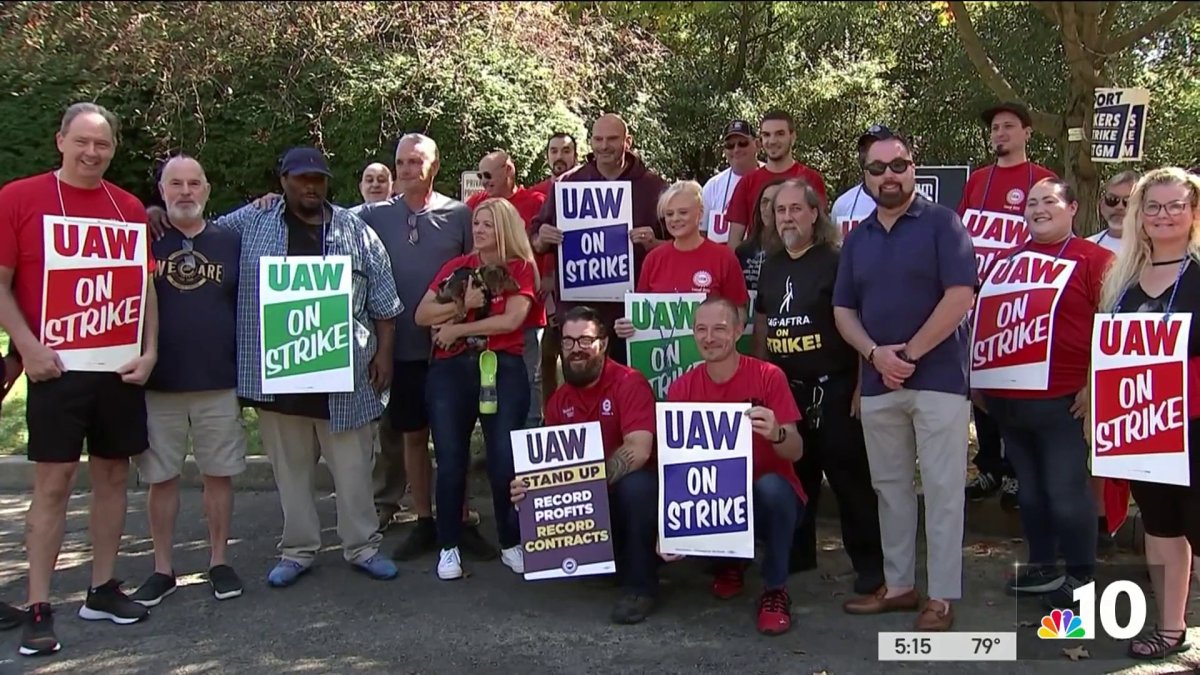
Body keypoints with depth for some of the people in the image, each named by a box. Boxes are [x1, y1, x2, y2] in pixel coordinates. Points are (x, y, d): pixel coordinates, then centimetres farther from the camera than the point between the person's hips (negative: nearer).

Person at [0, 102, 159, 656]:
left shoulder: (129, 208, 9)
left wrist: (149, 351, 2)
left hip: (121, 366, 4)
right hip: (56, 365, -4)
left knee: (113, 474, 9)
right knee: (54, 479, -3)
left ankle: (102, 590, 20)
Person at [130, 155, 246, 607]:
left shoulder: (230, 243, 6)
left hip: (220, 384, 0)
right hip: (158, 385, 0)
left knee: (219, 474, 7)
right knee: (161, 478, 7)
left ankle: (219, 562, 20)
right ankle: (162, 569, 19)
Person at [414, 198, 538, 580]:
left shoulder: (521, 269, 5)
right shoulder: (456, 267, 13)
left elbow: (511, 320, -10)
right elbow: (422, 315, 6)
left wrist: (456, 328, -6)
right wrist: (461, 304, -10)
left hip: (502, 370, -2)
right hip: (450, 371, 2)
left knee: (505, 460, -4)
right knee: (451, 461, 1)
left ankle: (511, 544, 12)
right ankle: (449, 547, 12)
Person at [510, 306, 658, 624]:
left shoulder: (630, 383, -17)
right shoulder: (559, 399, 4)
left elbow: (638, 450, -29)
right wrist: (528, 485, -18)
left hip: (627, 487, -6)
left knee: (635, 485, -39)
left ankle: (640, 584, -18)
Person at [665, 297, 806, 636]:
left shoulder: (768, 376, -12)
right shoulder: (683, 388, -5)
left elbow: (796, 452, -15)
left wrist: (776, 434, -40)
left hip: (769, 501, -3)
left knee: (771, 486, -36)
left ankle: (775, 589, -11)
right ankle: (728, 561, 10)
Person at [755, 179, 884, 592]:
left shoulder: (836, 261, -6)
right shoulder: (771, 266, 13)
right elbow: (761, 327, 19)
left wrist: (861, 385, -15)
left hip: (834, 388, -6)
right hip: (785, 390, 6)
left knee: (849, 477, -2)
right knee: (793, 474, 14)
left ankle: (870, 563, 8)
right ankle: (796, 553, 28)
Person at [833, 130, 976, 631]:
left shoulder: (942, 224, -2)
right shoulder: (857, 238, 13)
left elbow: (961, 296, -12)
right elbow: (843, 310, 11)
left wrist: (910, 354, -13)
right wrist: (876, 354, -8)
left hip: (938, 378, -5)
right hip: (877, 382, 5)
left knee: (942, 489, 0)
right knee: (890, 487, 11)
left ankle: (942, 596, 8)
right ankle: (898, 584, 23)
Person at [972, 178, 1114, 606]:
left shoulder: (1093, 259, -4)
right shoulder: (1008, 260, 16)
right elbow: (983, 320, 21)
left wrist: (1094, 384, -14)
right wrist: (979, 380, 16)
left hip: (1061, 401, -6)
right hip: (1007, 400, 7)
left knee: (1066, 492, -1)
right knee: (1029, 490, 16)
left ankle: (1082, 575, 16)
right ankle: (1042, 567, 29)